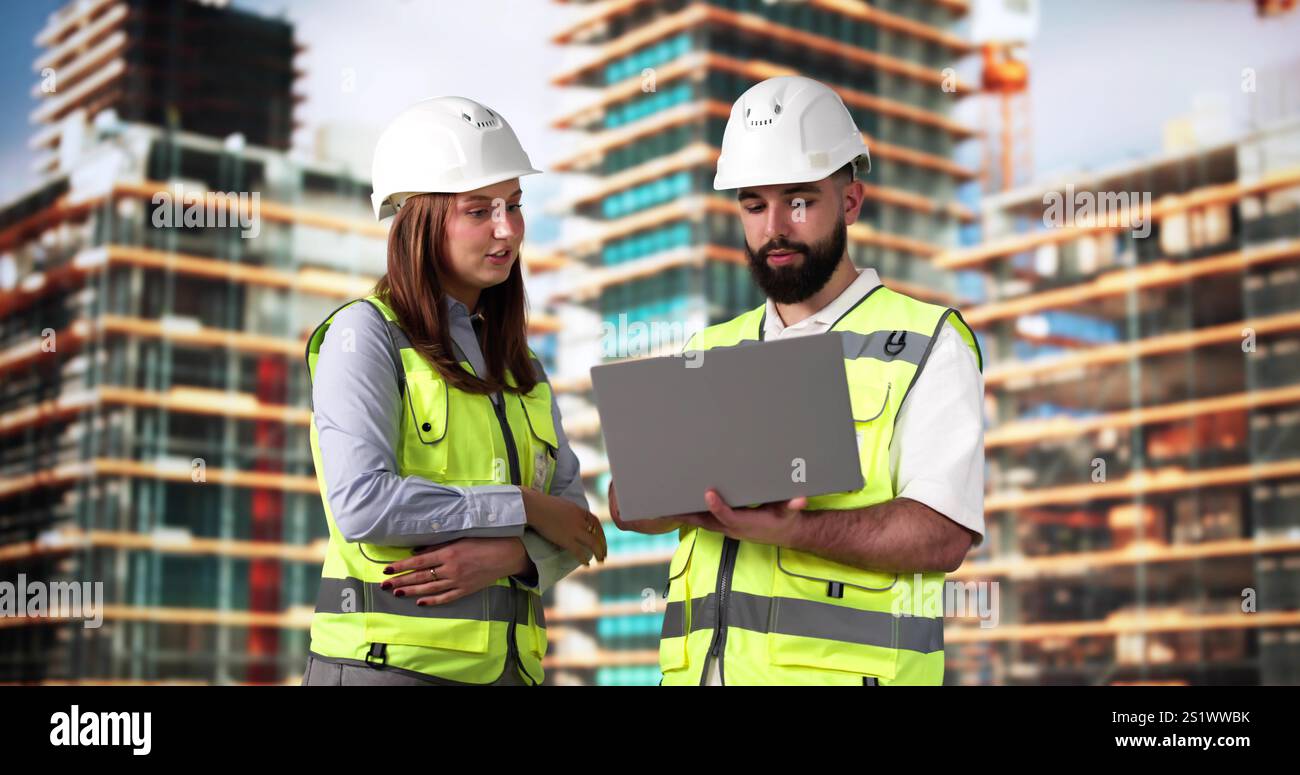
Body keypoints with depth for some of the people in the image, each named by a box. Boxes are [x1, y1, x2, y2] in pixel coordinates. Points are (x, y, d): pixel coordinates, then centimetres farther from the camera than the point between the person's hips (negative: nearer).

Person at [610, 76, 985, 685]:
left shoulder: (929, 342, 2)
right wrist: (708, 499, -15)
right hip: (701, 665, 4)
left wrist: (783, 528, -21)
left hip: (839, 666, -4)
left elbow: (942, 534, -9)